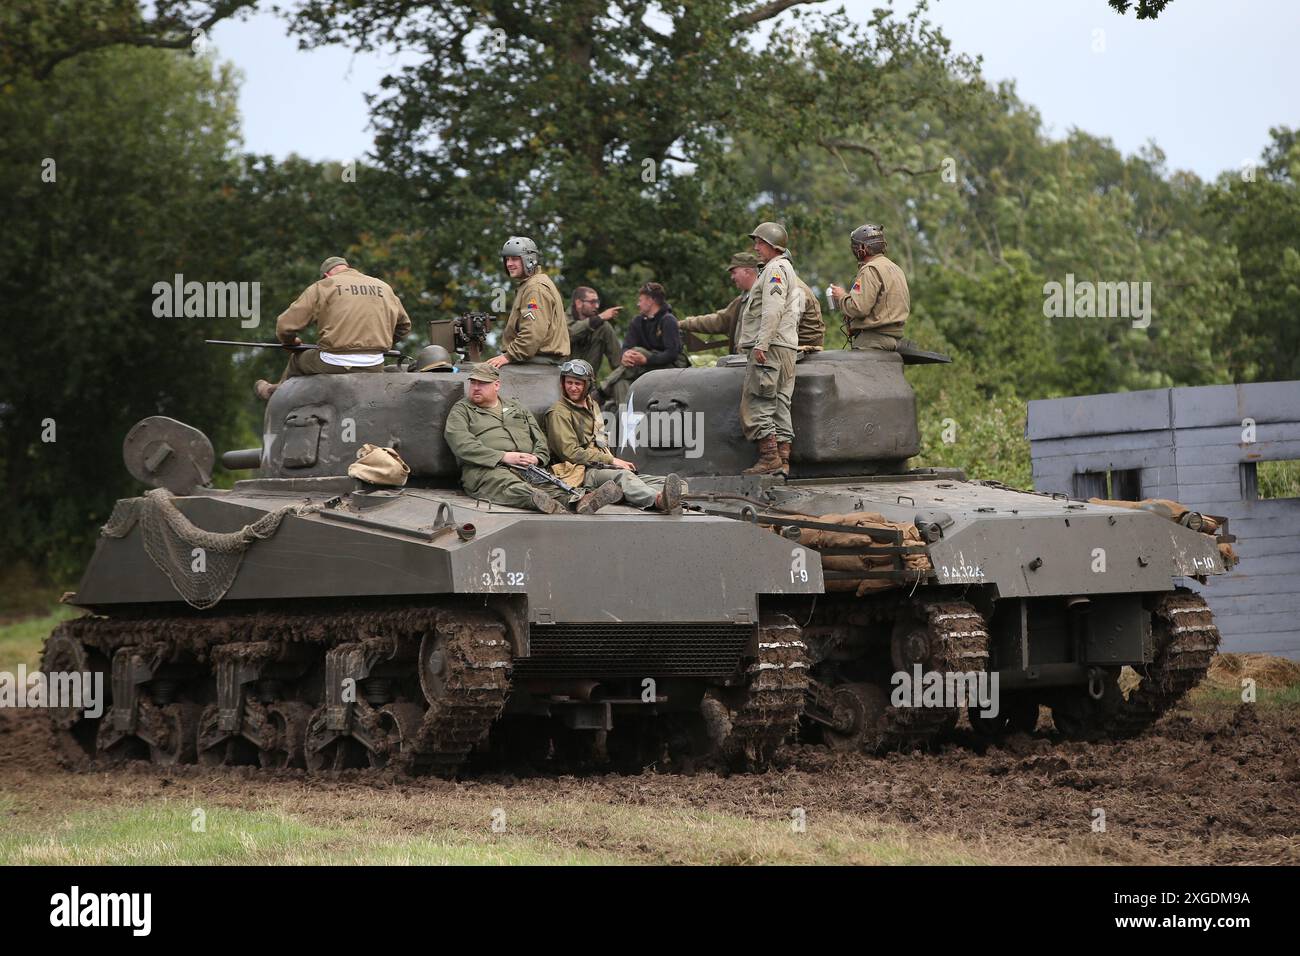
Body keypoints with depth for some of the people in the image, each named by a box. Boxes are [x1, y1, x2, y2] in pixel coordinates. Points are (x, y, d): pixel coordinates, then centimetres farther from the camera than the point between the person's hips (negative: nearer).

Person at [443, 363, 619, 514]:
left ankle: (579, 501, -59)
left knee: (548, 484, -29)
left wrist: (537, 458, 0)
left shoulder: (516, 407, 31)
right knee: (512, 486, -40)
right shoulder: (461, 410, 14)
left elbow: (540, 439, 26)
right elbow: (461, 445, -4)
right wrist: (503, 457, -13)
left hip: (526, 466, 5)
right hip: (486, 469, -5)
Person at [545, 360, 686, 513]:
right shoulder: (559, 413, -1)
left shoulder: (592, 405, 26)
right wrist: (611, 460, -11)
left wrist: (614, 460, 11)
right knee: (623, 476, -39)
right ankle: (659, 500, -67)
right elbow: (571, 453, -10)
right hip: (582, 471, -8)